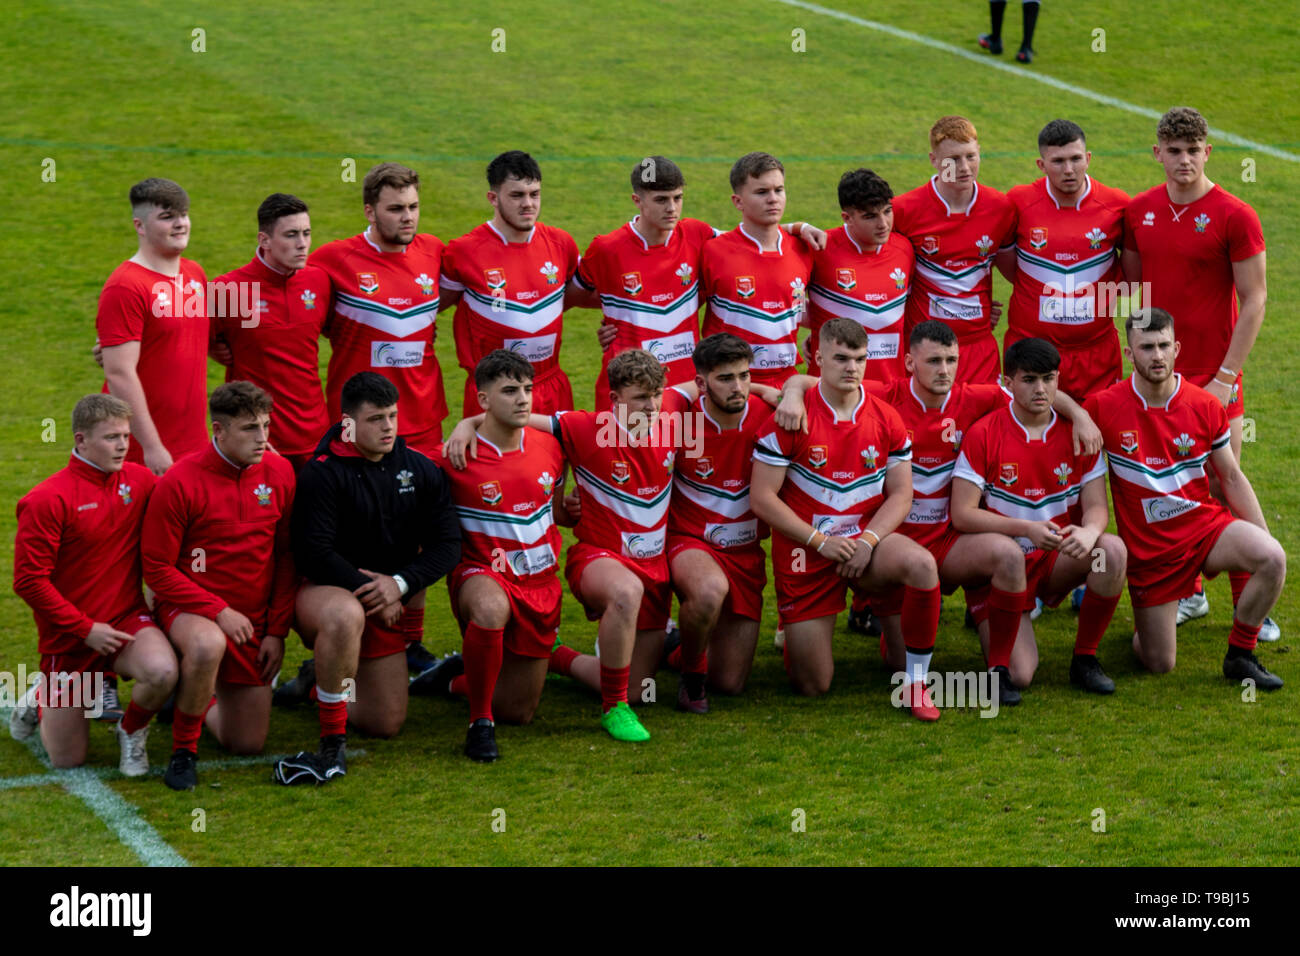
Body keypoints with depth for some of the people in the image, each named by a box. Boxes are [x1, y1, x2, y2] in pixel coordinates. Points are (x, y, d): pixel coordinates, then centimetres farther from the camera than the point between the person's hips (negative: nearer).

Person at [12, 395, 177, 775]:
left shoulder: (139, 480, -3)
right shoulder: (48, 500, -16)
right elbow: (29, 580, -15)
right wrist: (86, 629, -16)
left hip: (128, 618, 3)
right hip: (70, 637, -3)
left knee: (162, 671, -33)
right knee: (68, 759, 3)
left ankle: (132, 732, 2)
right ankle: (43, 699, 38)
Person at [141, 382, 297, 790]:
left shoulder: (279, 472, -1)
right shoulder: (180, 482, -15)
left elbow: (286, 556, 8)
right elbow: (157, 568, -12)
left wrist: (277, 631, 2)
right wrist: (218, 611, -19)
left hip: (252, 624, 5)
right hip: (189, 610, -4)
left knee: (248, 745, 3)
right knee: (207, 645, -42)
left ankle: (201, 698, 36)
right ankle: (184, 750, -18)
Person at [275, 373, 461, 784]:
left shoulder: (421, 470, 1)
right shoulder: (322, 473, -15)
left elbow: (447, 543, -1)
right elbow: (313, 554, -19)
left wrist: (400, 584, -16)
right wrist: (367, 591, -19)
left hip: (387, 606, 6)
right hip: (324, 592, -6)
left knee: (387, 723, 5)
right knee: (346, 615, -45)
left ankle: (319, 682, 36)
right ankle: (332, 748, -36)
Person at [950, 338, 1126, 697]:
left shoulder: (1077, 433, 1)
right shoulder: (983, 435, -8)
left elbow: (1097, 506, -2)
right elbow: (962, 515, -12)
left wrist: (1089, 531, -28)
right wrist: (1027, 528, -25)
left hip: (1061, 559, 3)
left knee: (1112, 550, -31)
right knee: (1018, 676, -21)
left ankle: (1084, 659, -9)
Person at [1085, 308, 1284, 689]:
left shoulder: (1205, 407, -3)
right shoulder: (1105, 408, -11)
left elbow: (1232, 478, 6)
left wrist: (1264, 539, 2)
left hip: (1206, 525, 2)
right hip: (1148, 546, -2)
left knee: (1273, 559, -30)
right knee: (1159, 666, -2)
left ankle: (1240, 656, -7)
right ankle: (1143, 625, 36)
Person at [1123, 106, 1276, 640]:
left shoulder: (1234, 216, -9)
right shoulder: (1139, 211, 5)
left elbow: (1254, 299, -8)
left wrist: (1226, 376, -12)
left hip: (1213, 376, -4)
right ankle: (1187, 593, 21)